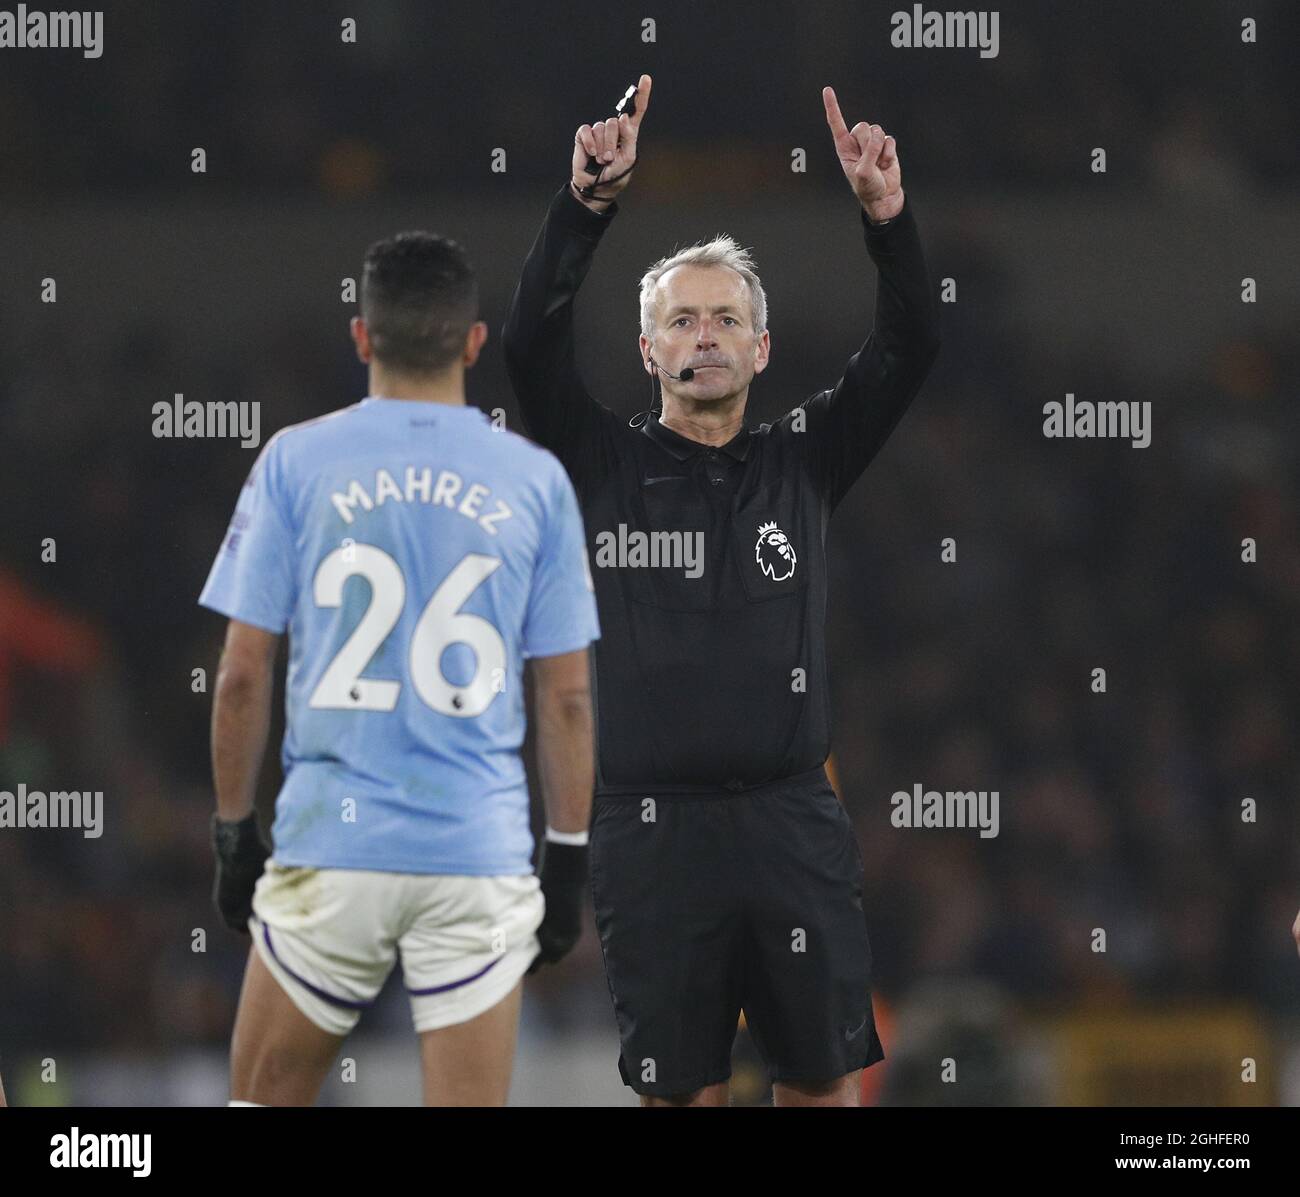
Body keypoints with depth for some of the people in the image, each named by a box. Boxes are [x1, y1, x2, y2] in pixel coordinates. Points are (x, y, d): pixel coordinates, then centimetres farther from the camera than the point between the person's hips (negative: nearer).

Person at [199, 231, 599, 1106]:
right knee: (470, 1110, 2)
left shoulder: (295, 463, 0)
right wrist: (569, 859, 11)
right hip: (481, 855, 0)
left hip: (330, 845, 0)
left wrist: (234, 834, 11)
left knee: (265, 1097, 13)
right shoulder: (535, 481, 3)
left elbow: (243, 677, 1)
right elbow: (568, 696, 4)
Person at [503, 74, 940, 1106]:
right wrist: (589, 203, -19)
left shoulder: (803, 462, 10)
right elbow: (532, 340, -8)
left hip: (794, 825, 1)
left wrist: (888, 215, -16)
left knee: (822, 1081, 6)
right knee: (681, 1093, 3)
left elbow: (910, 350, 0)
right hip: (654, 826, -1)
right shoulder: (606, 465, 6)